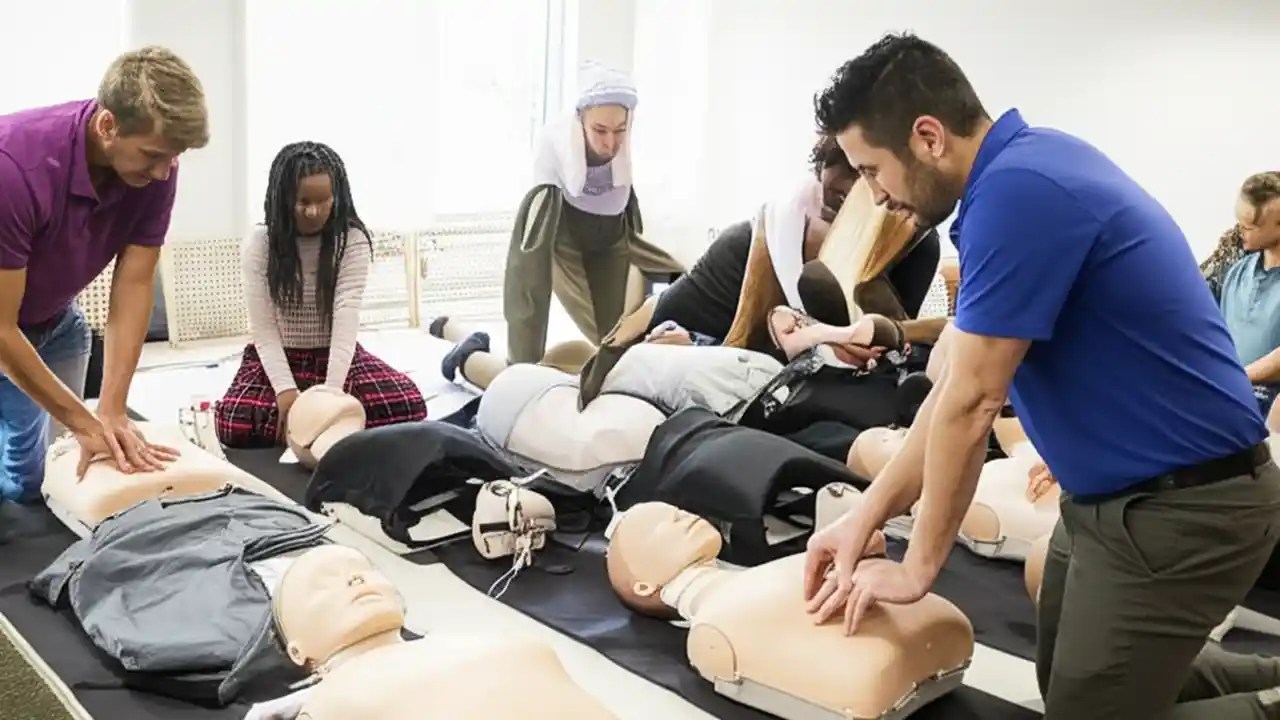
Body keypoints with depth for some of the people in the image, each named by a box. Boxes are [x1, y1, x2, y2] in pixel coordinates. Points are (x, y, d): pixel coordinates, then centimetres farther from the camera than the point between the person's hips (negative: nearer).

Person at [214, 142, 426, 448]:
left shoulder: (353, 240, -11)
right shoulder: (260, 242, -11)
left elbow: (346, 319, -22)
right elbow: (263, 327, -15)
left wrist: (331, 392, -36)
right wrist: (285, 390, -30)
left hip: (334, 353, 1)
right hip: (277, 355, 0)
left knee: (408, 404, -25)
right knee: (235, 425, -30)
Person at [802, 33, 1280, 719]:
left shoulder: (1017, 190, -26)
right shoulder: (1025, 166, 6)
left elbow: (971, 403, -21)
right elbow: (958, 384, 8)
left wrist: (917, 566, -9)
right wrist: (865, 516, 6)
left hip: (1180, 507, -10)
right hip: (1121, 491, 10)